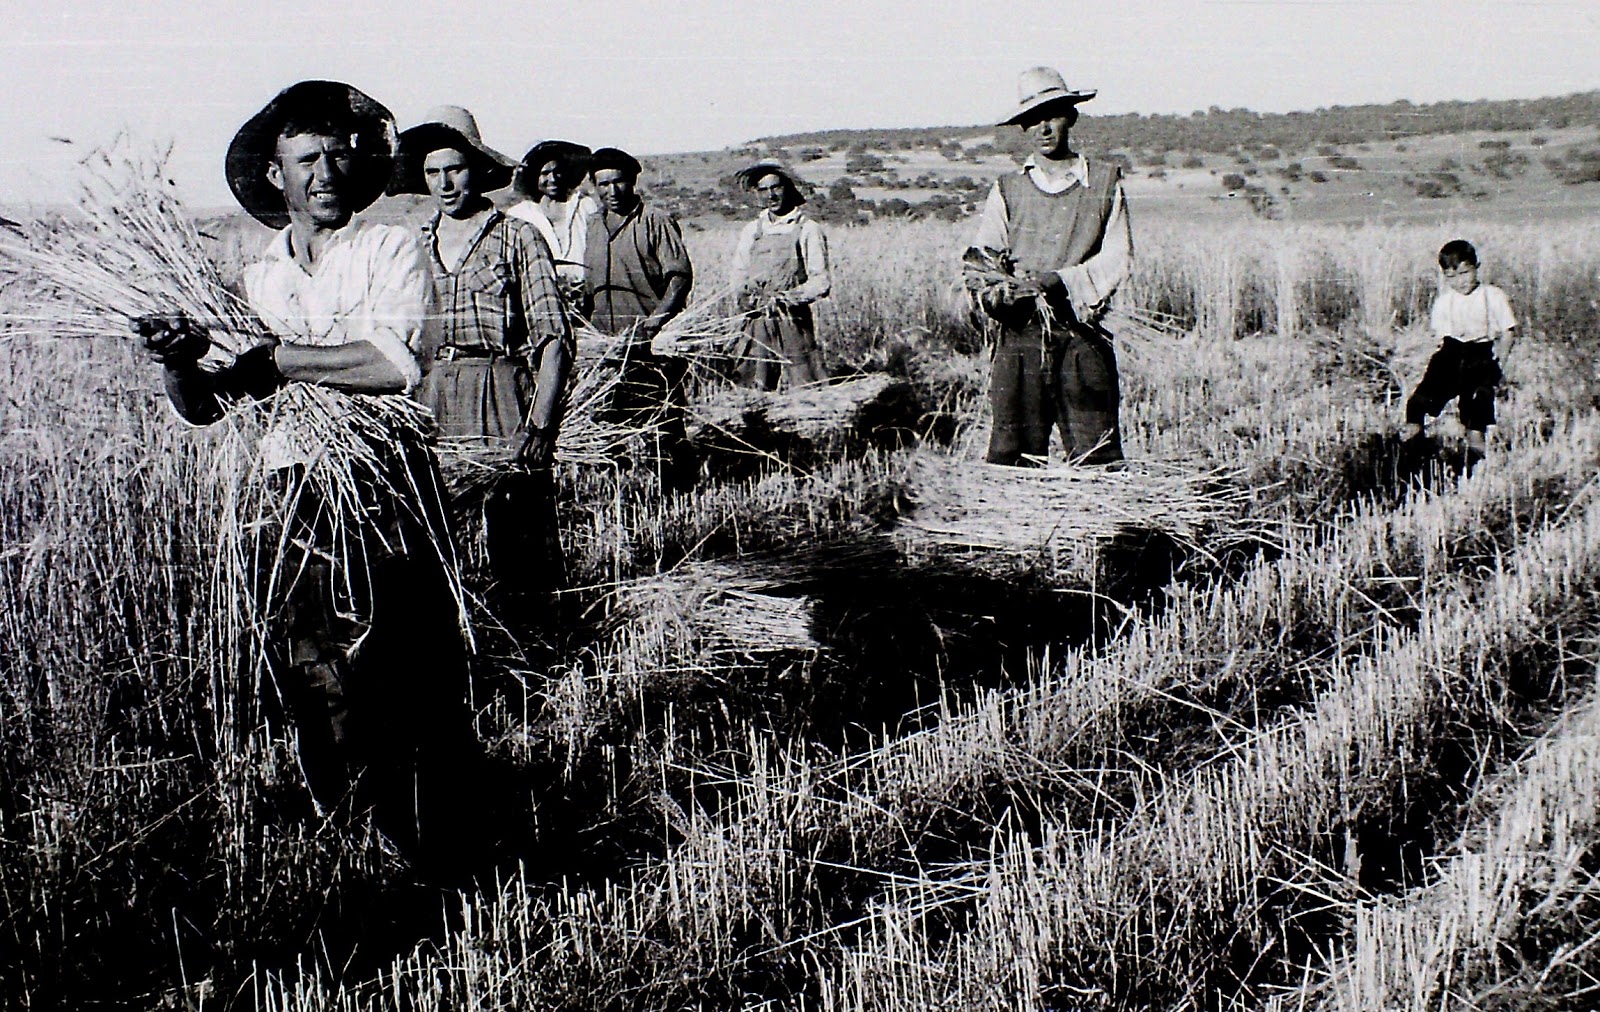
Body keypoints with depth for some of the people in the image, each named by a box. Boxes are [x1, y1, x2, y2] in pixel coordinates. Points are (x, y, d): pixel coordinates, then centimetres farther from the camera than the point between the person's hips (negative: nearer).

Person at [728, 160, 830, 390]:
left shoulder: (808, 230, 2)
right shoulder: (751, 231, 15)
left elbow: (820, 283, -3)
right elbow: (737, 276, 16)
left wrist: (787, 298, -17)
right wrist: (743, 296, -6)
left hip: (793, 322, -4)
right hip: (757, 324, 4)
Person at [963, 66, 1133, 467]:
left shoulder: (1105, 182, 10)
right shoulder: (1008, 189, 14)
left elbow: (1117, 258, 2)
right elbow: (978, 260, 7)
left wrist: (1061, 280, -13)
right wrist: (998, 291, -16)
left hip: (1083, 339, -1)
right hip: (1020, 336, 1)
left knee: (1097, 462, -3)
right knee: (1009, 458, -2)